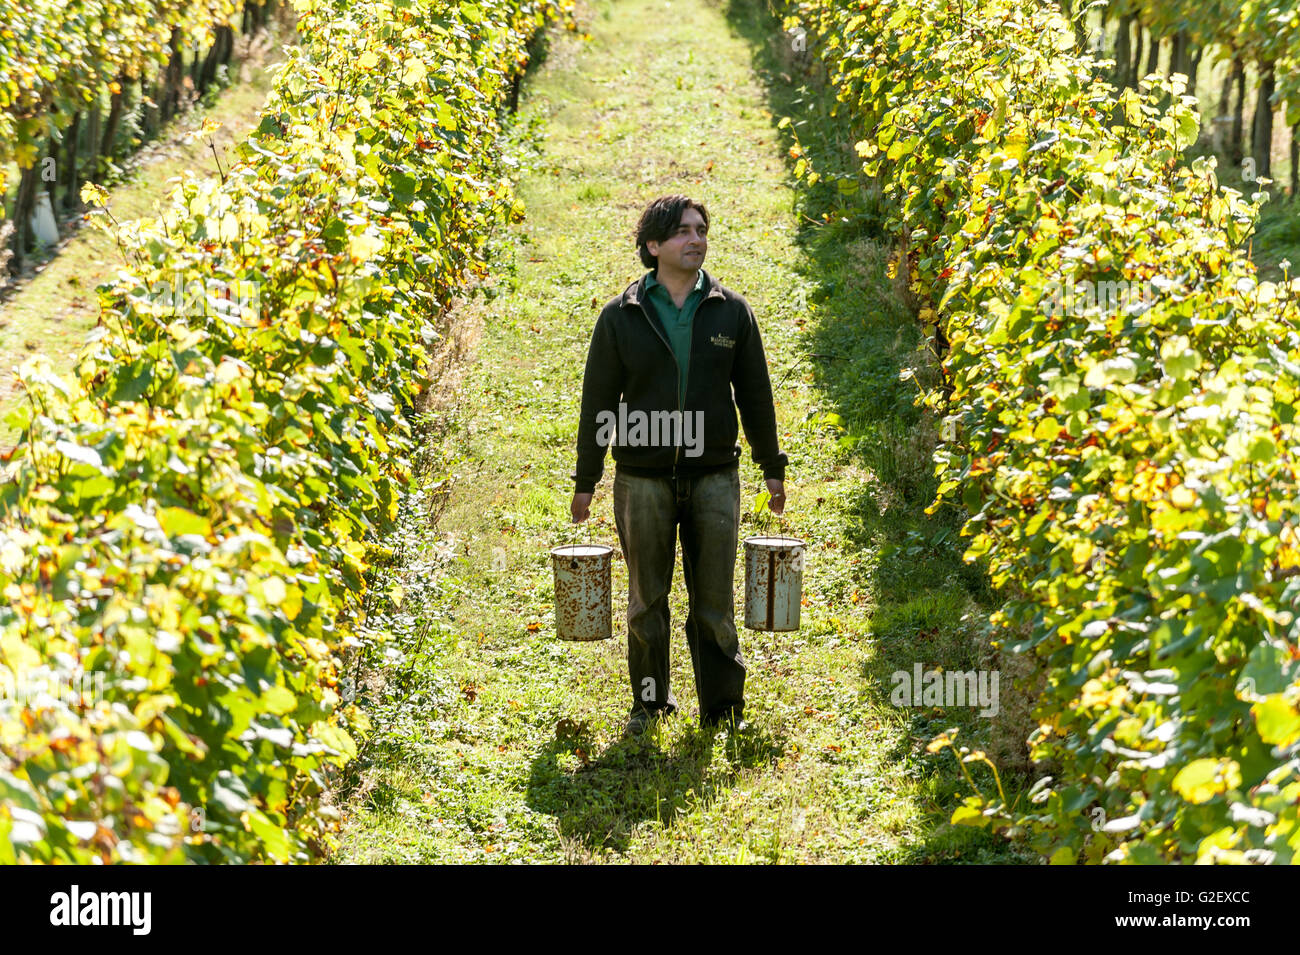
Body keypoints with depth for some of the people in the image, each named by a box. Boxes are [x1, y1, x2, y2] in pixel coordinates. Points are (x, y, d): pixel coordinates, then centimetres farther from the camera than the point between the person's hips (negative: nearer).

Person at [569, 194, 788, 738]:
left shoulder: (732, 312, 5)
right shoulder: (621, 317, 1)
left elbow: (755, 394, 11)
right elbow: (598, 402, 4)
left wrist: (772, 467, 11)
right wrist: (585, 481, 5)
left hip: (714, 478, 1)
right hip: (643, 482, -1)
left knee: (714, 602, 3)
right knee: (647, 601, 8)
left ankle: (722, 710, 12)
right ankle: (650, 703, 22)